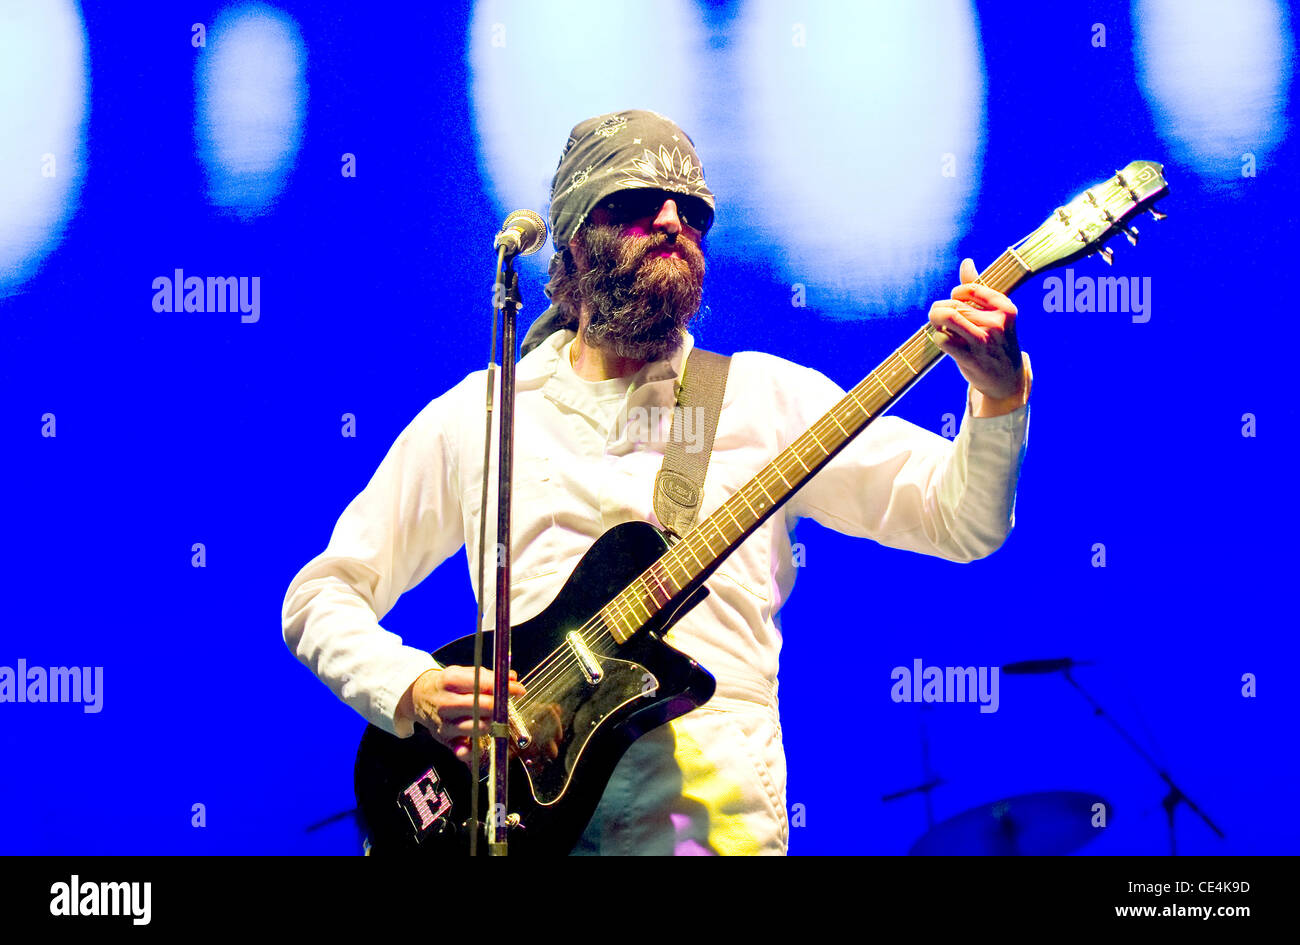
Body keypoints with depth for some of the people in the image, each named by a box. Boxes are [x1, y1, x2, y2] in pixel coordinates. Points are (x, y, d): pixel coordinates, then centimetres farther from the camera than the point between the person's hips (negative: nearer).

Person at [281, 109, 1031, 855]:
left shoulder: (767, 397, 16)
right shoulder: (475, 415, 18)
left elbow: (963, 521, 9)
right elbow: (323, 597, 20)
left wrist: (999, 395, -10)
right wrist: (412, 693, 0)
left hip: (711, 814, -1)